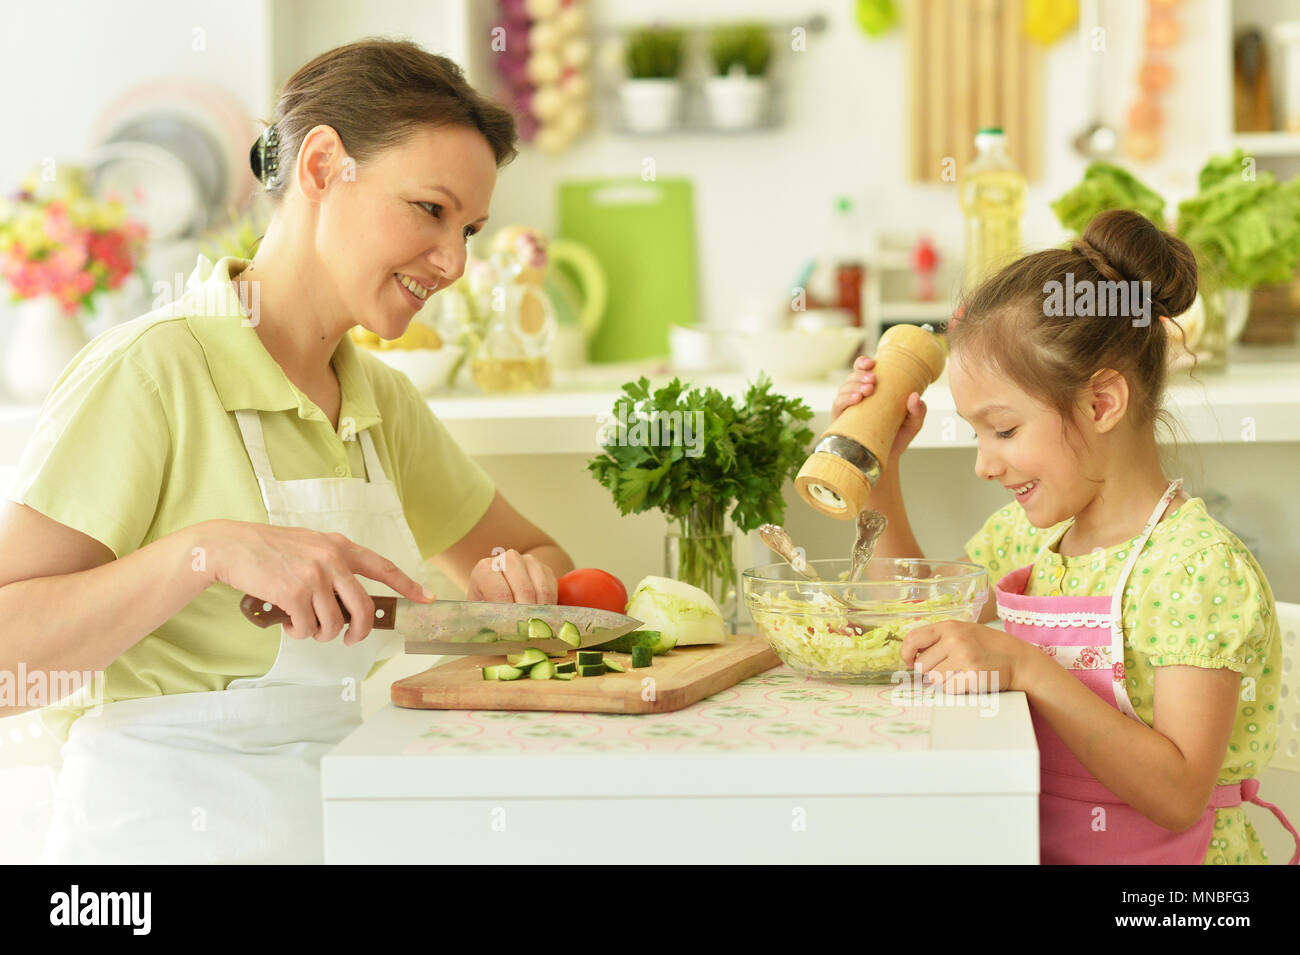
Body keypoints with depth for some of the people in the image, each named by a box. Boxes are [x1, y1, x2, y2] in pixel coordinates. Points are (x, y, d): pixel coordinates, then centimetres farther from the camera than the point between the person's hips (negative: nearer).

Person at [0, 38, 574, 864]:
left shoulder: (382, 401, 12)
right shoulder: (153, 370, -9)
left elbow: (537, 553, 23)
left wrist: (521, 581, 1)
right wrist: (208, 552, -26)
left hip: (336, 824, 6)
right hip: (163, 829, -6)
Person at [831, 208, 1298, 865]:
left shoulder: (1199, 566, -14)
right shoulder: (1027, 533, 8)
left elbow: (1178, 796, -20)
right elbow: (921, 622, 26)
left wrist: (1025, 668, -27)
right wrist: (878, 470, 14)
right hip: (1038, 848, 7)